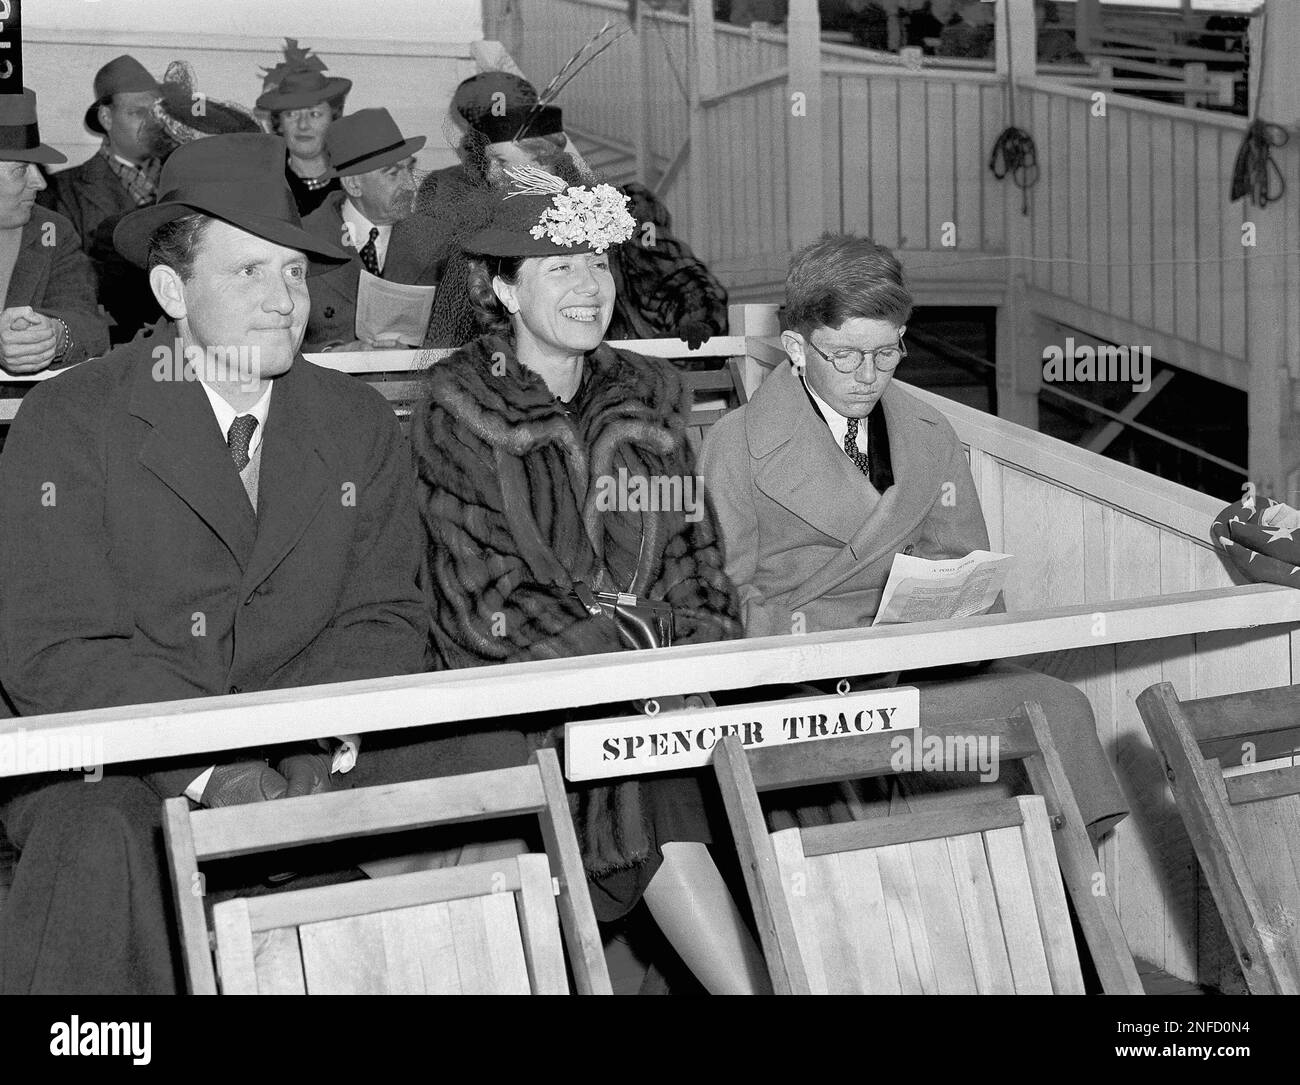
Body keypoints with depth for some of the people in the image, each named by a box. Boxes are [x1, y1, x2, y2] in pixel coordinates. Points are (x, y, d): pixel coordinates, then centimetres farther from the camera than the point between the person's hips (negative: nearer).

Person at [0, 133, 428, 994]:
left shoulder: (360, 424, 9)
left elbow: (386, 621, 5)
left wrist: (314, 744, -16)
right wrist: (209, 768, -25)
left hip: (314, 758, 4)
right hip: (107, 761, -3)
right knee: (98, 843, -34)